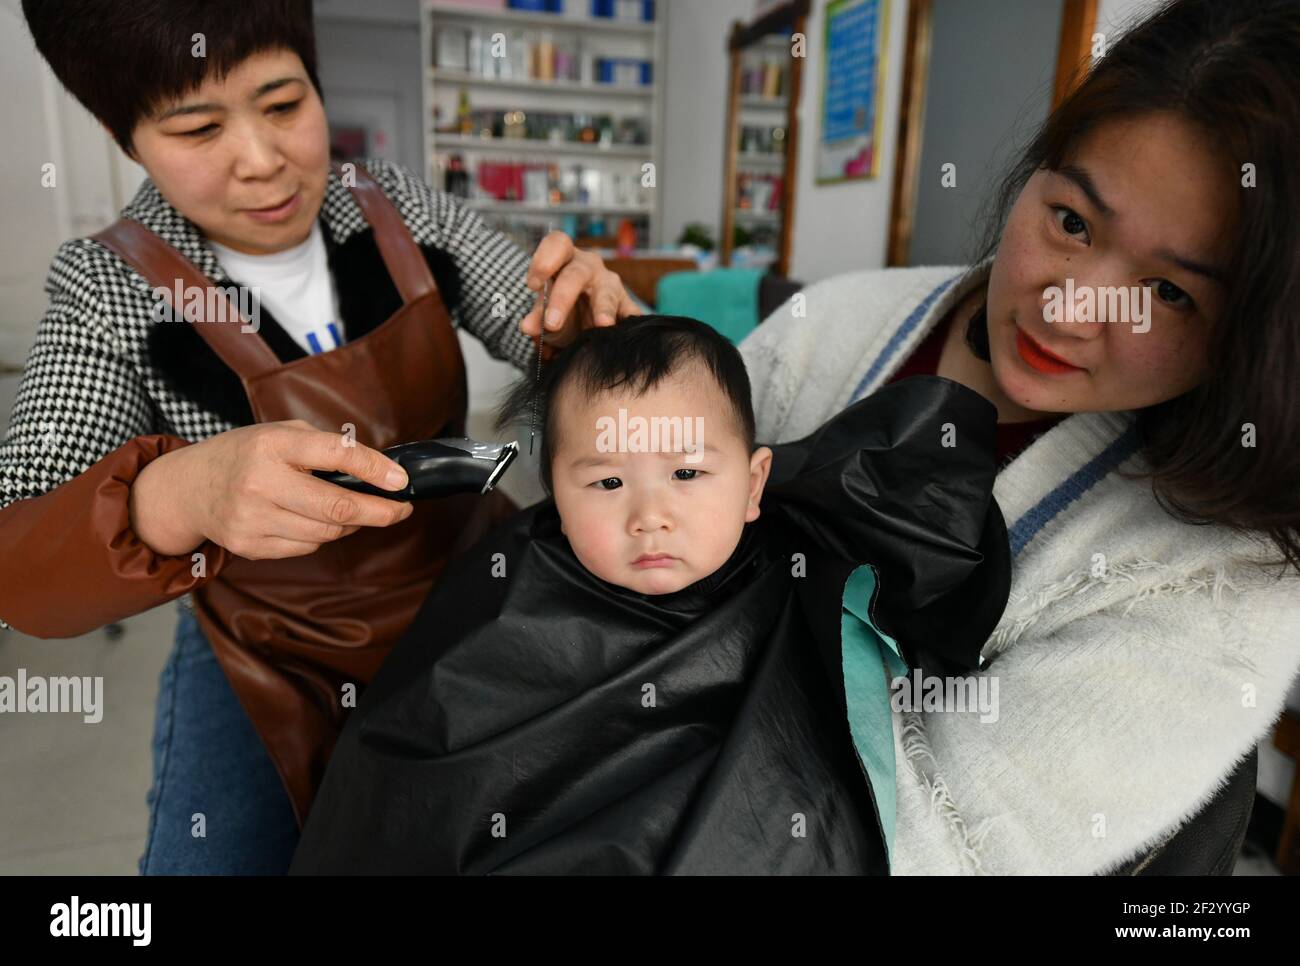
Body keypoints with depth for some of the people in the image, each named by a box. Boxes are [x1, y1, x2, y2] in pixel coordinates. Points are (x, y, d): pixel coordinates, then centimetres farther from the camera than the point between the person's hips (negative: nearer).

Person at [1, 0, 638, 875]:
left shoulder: (404, 210, -10)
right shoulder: (110, 294, -15)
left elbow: (556, 345, -4)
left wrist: (589, 310, -29)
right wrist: (172, 497, -43)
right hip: (270, 659, -1)